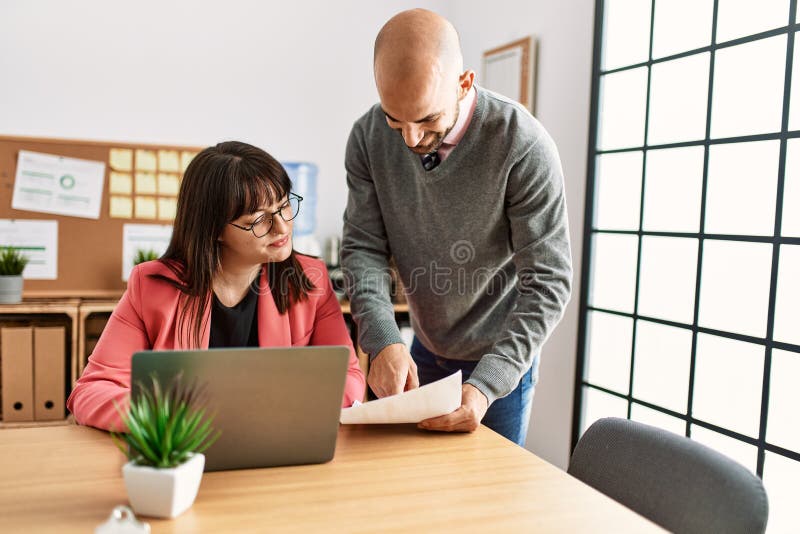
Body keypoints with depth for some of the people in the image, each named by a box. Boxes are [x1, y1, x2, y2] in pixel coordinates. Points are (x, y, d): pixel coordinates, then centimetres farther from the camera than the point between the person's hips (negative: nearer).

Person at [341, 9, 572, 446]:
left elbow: (549, 281, -25)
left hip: (503, 357, -4)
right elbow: (363, 249, -12)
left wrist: (485, 385, -34)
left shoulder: (523, 145, -27)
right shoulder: (369, 137, -15)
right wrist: (383, 343, -29)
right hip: (424, 350, 4)